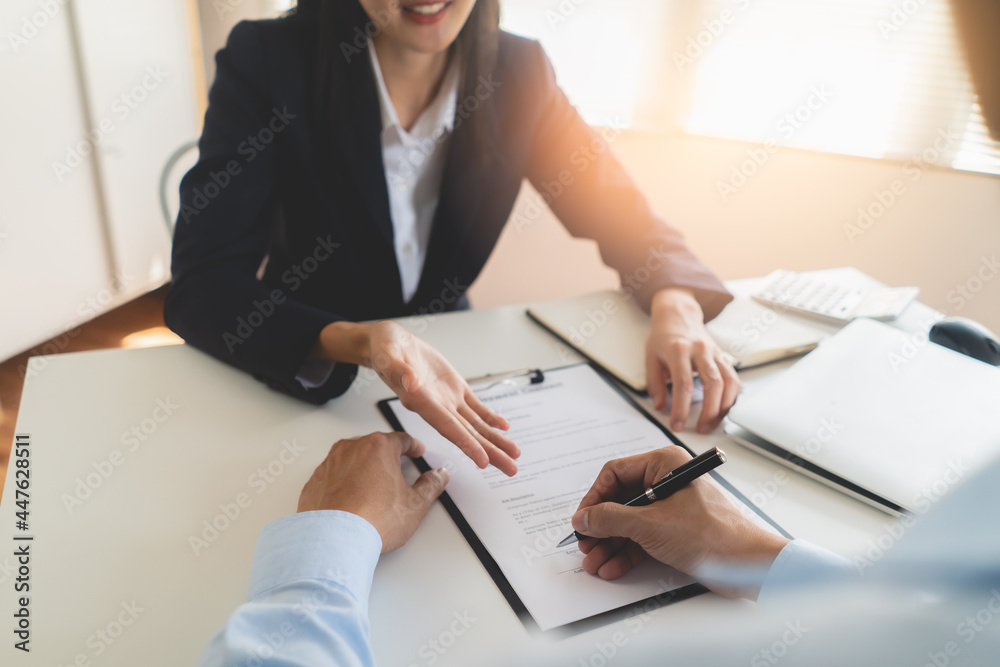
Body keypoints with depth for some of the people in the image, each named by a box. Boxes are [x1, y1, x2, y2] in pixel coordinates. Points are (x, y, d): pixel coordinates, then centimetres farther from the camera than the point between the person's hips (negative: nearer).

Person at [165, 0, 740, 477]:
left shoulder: (516, 71, -6)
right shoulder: (268, 61, -15)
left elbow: (618, 211, 2)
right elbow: (200, 289, -21)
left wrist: (677, 305, -21)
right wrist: (361, 343, -40)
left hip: (454, 362, 4)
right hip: (300, 383, -3)